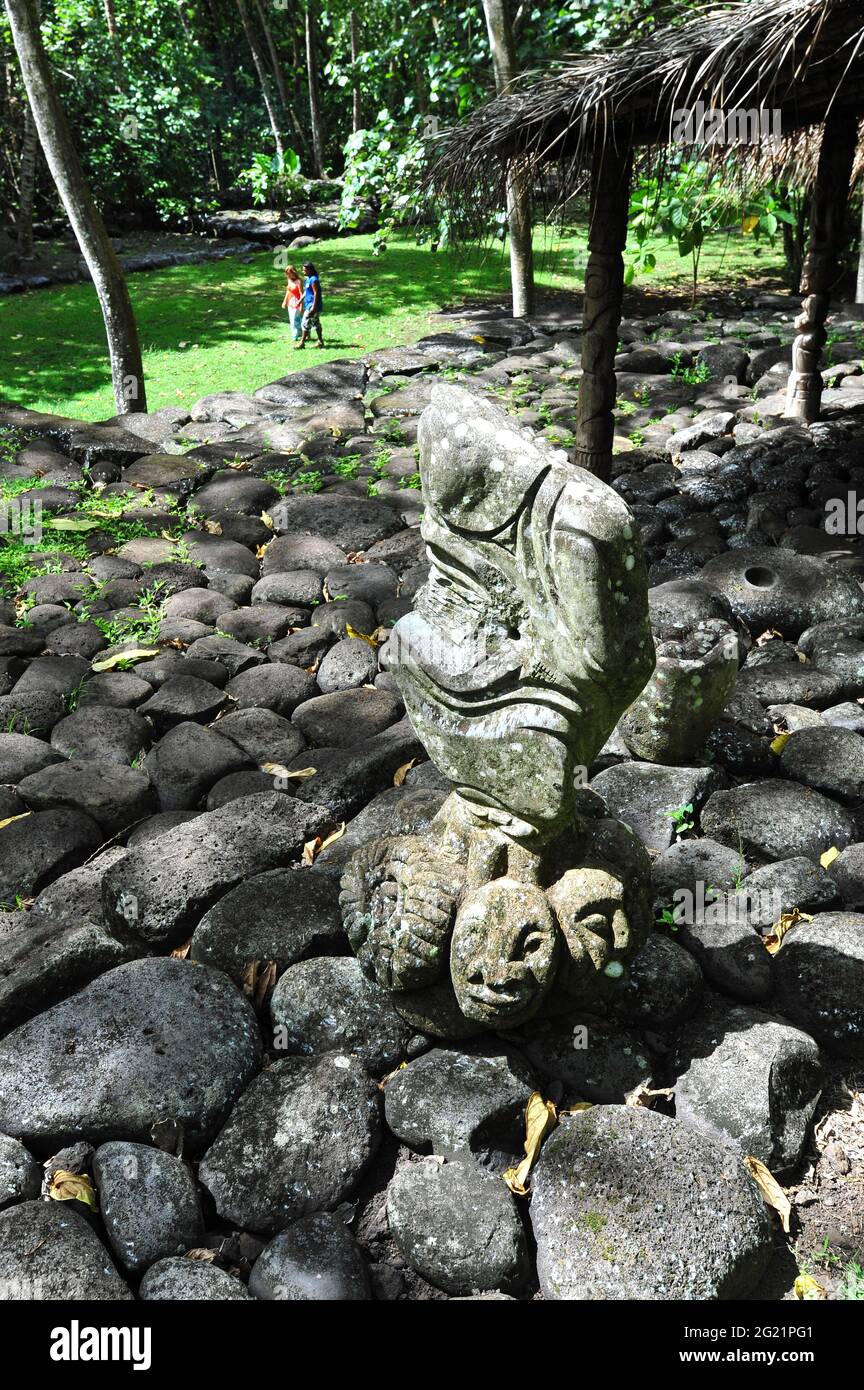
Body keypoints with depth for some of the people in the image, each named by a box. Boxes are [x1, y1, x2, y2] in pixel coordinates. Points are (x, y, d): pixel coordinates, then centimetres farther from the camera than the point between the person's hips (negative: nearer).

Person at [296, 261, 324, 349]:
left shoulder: (314, 280, -17)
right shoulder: (308, 279, 12)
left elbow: (316, 294, -21)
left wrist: (313, 308, -23)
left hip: (312, 306, -10)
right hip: (309, 305, 10)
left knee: (305, 323, -7)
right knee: (316, 324, 14)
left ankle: (302, 343, -2)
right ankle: (321, 342, 20)